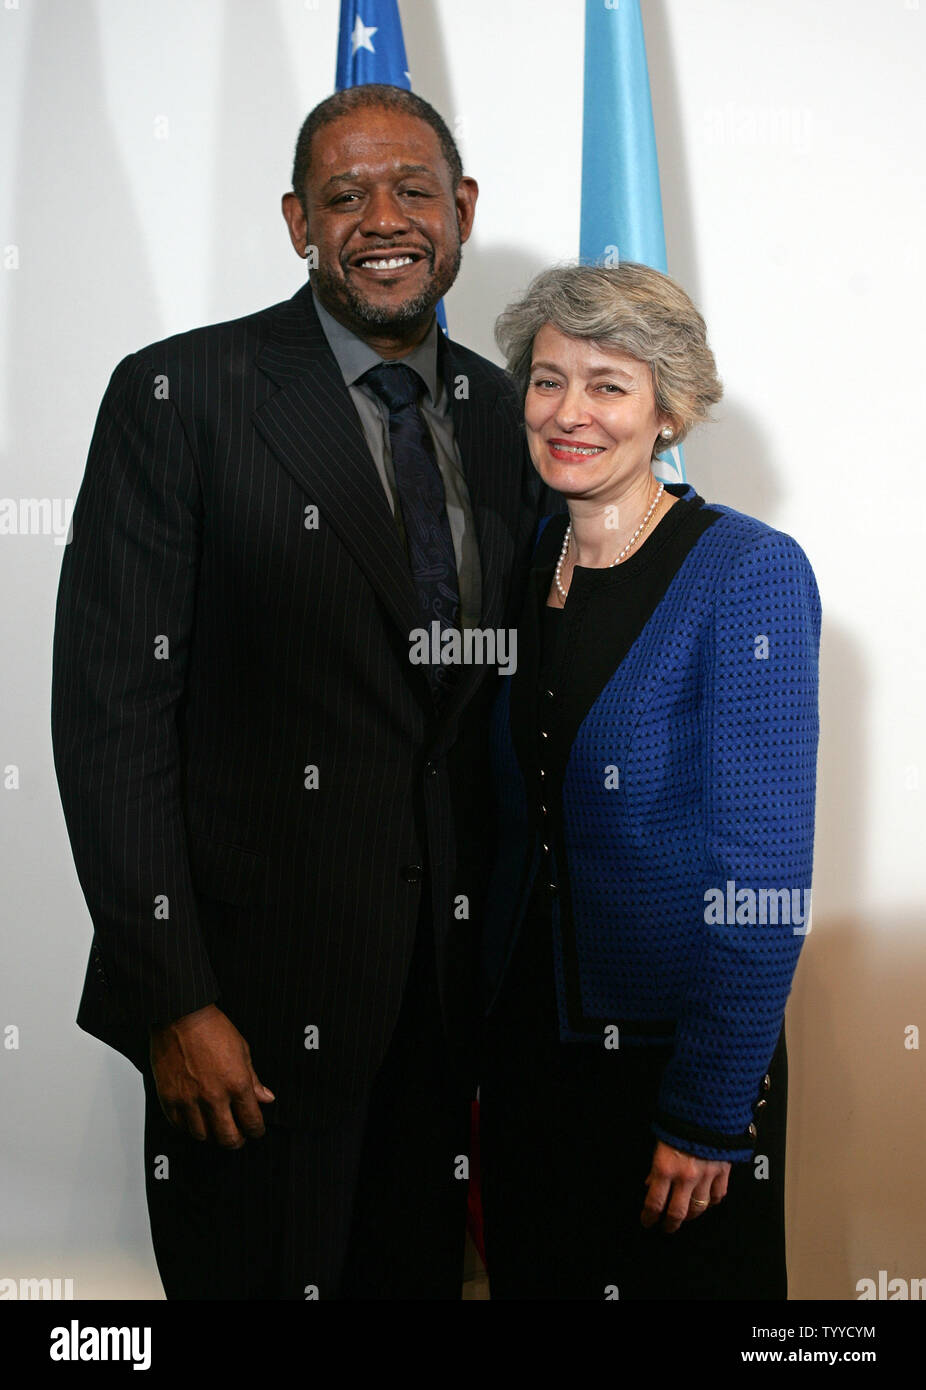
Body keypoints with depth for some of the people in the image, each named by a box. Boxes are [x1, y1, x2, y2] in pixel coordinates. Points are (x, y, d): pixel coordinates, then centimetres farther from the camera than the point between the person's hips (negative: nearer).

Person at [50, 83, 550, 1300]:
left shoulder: (505, 418, 7)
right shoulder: (181, 397, -9)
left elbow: (515, 708, 11)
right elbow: (110, 712, -12)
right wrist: (172, 1002, -16)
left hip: (452, 978, 5)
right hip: (259, 983, -4)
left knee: (421, 1270, 17)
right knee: (255, 1269, 11)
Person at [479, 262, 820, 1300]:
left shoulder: (751, 574, -14)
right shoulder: (524, 565, 3)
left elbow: (763, 872, -17)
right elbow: (507, 826, 8)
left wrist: (707, 1116, -16)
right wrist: (471, 1050, 6)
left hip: (675, 1049, -5)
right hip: (526, 1038, 5)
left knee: (679, 1273, 12)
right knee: (531, 1274, 18)